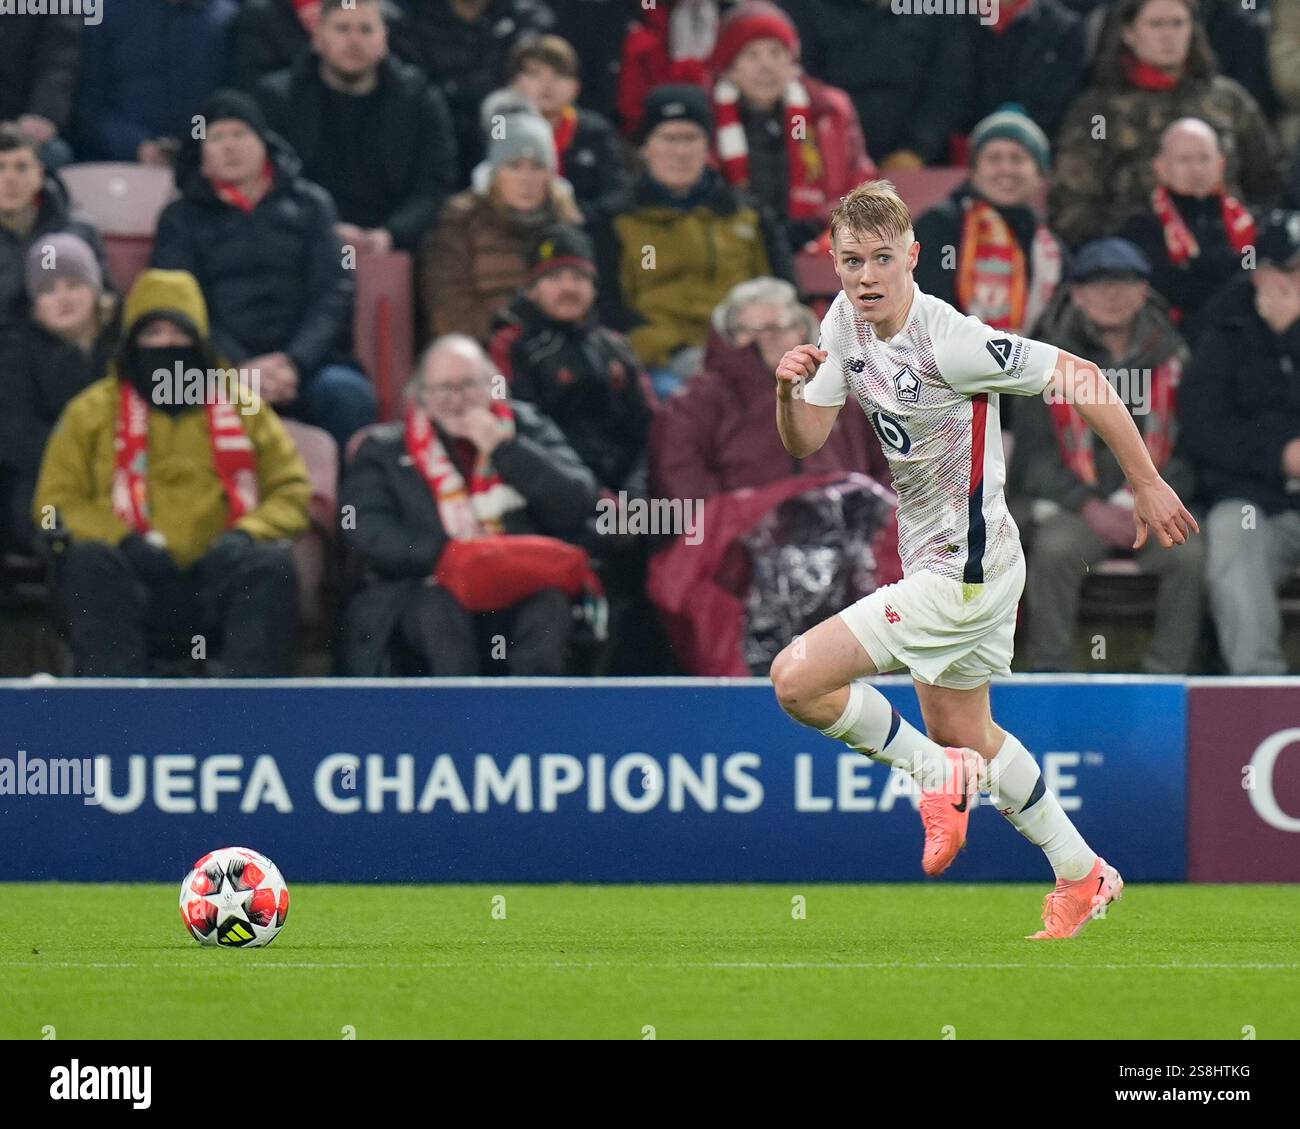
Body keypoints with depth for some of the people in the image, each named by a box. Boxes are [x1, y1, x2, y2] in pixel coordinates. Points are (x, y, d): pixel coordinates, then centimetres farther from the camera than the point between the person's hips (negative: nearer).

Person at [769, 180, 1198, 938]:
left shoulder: (949, 340, -24)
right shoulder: (846, 321, -1)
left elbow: (1081, 379, -18)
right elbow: (804, 443, 3)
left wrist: (1148, 486, -13)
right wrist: (789, 390, -20)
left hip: (962, 573, -9)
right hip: (933, 559, 9)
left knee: (798, 678, -16)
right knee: (963, 731, 23)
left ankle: (939, 774, 3)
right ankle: (1084, 878, 37)